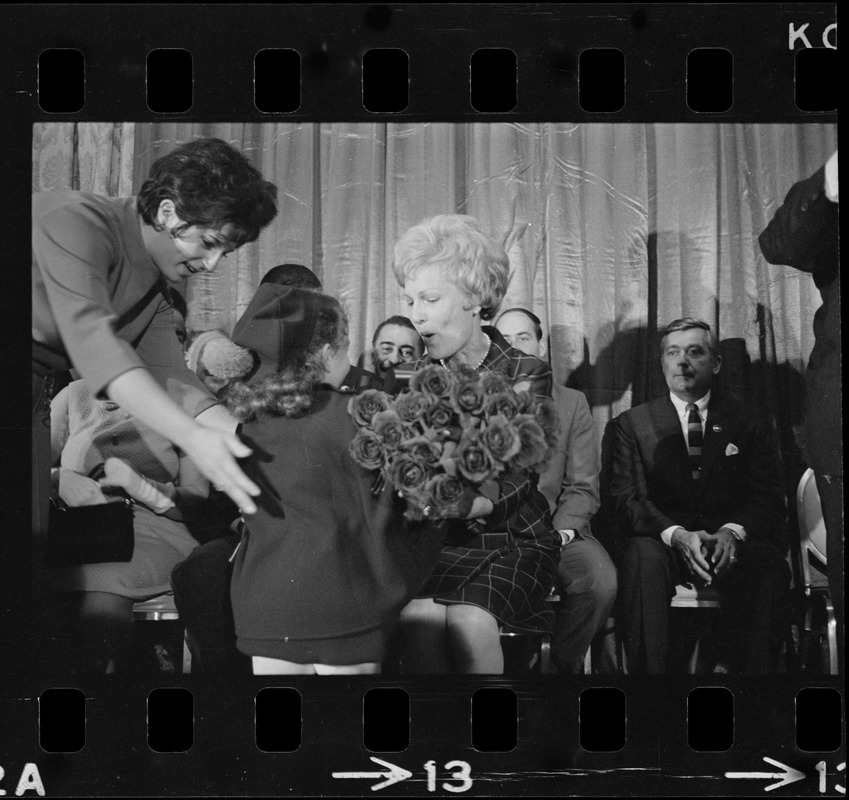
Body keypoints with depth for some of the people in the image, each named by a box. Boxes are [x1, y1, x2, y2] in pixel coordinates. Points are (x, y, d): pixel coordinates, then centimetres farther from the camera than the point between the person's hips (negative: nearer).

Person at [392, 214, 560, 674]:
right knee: (419, 617, -29)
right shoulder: (407, 380, 9)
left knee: (469, 622, -30)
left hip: (511, 537, -2)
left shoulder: (525, 375, 0)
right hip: (428, 539, 2)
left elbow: (517, 480, -12)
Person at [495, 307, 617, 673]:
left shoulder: (572, 403, 13)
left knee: (601, 581, -30)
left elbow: (583, 488, 7)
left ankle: (559, 665, -5)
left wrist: (559, 533, -12)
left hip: (557, 529, 1)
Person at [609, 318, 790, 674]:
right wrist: (675, 534, -20)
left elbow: (769, 498, 5)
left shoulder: (750, 423, 14)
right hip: (662, 543, -1)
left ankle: (734, 666, -18)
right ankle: (648, 671, -28)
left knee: (767, 562, -31)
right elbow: (626, 501, 0)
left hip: (730, 544, 1)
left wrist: (734, 531, -18)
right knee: (642, 555, -35)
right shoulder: (633, 424, 11)